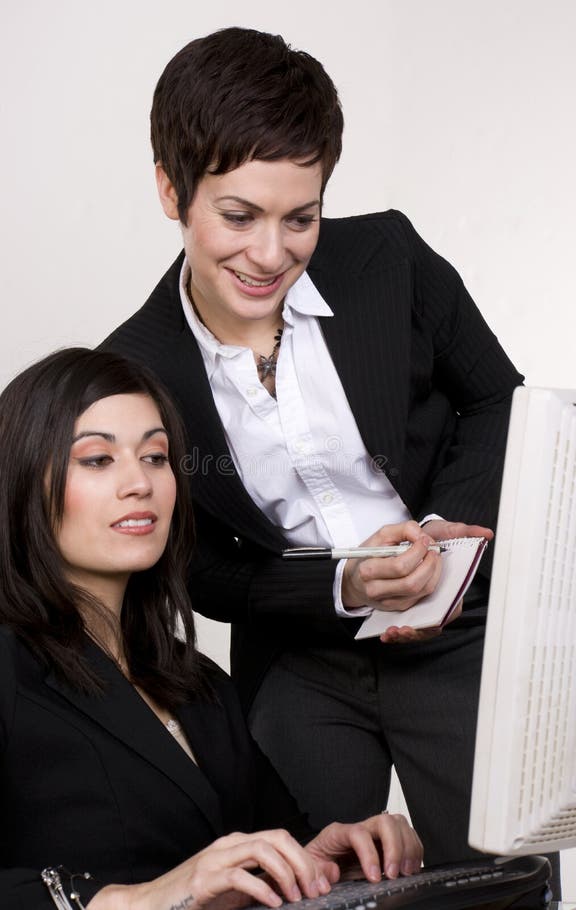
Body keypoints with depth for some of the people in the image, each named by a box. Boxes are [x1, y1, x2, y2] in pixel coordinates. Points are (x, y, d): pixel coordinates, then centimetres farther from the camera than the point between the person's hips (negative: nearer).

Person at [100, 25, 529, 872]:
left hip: (454, 638, 0)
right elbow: (199, 569, -4)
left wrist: (446, 525, -14)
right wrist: (342, 589, -20)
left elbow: (499, 401, 3)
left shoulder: (390, 257, -12)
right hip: (297, 667, 1)